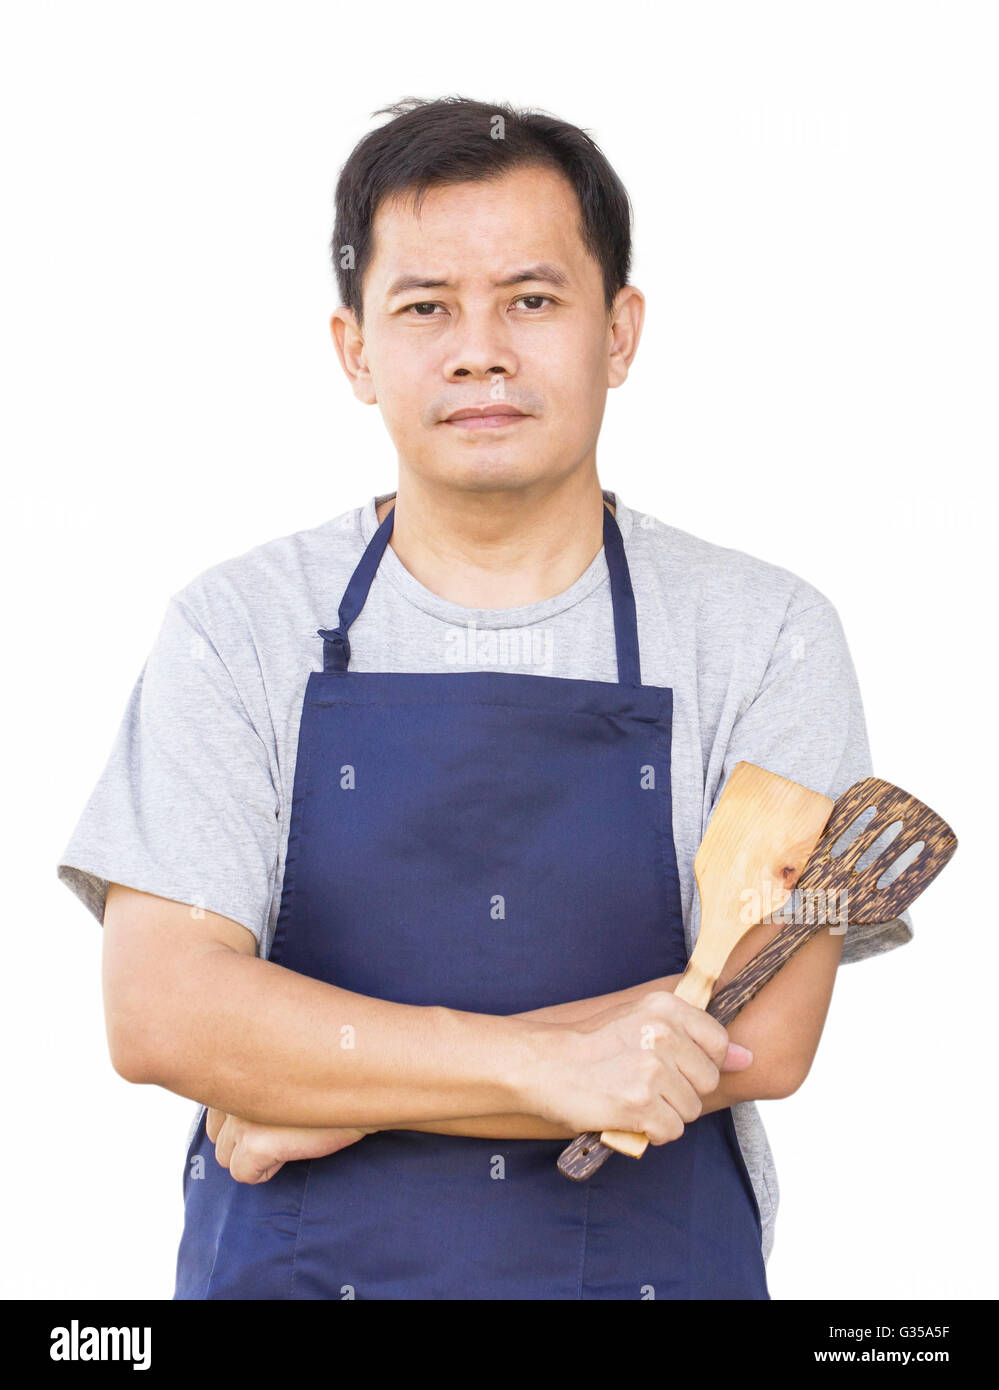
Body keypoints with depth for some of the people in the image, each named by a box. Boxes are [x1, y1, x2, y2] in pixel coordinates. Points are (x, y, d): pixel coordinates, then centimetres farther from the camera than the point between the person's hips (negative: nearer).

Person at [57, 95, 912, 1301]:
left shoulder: (764, 634, -5)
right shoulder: (238, 626, -3)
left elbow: (761, 1038, -13)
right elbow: (159, 1009, -13)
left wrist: (333, 1084, -14)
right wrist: (540, 1063, -23)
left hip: (650, 1262, 0)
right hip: (287, 1263, 0)